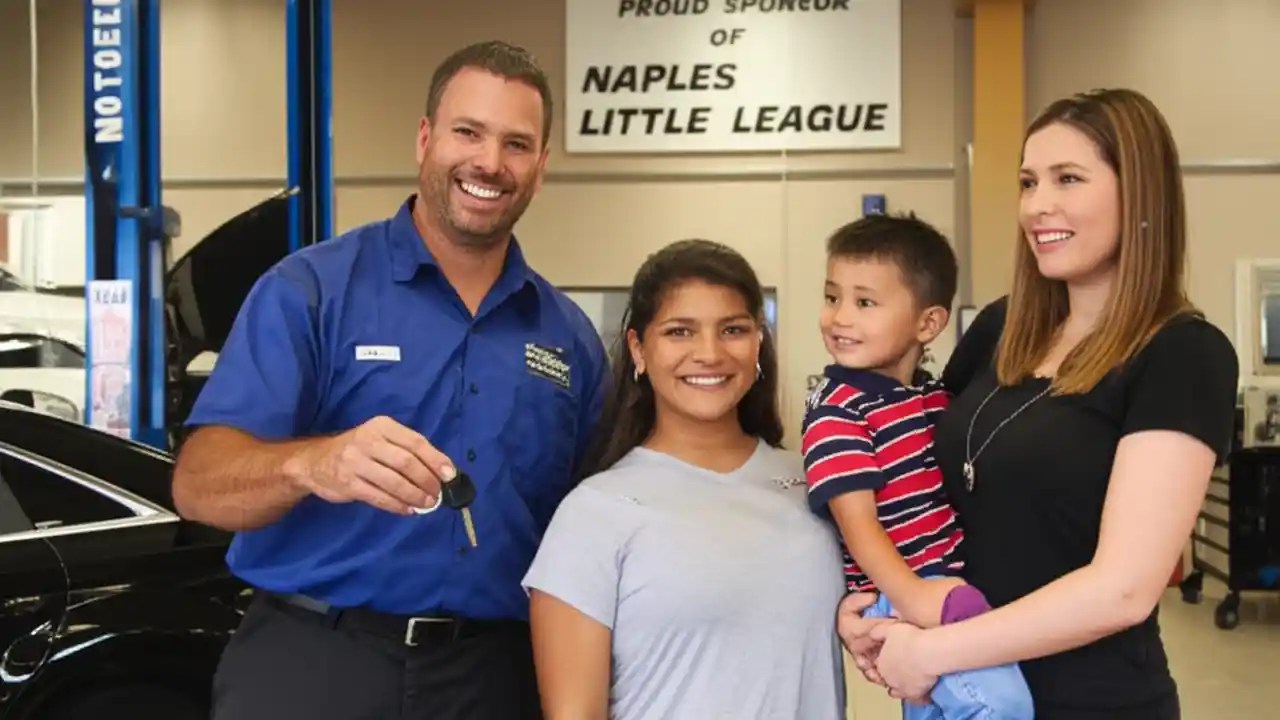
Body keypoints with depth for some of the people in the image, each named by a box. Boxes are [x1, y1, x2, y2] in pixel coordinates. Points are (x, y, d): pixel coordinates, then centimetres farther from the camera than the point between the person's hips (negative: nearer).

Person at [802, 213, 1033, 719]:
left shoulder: (937, 395, 9)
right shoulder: (838, 409, -14)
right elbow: (857, 520, -21)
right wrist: (908, 593, -32)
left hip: (949, 586, 8)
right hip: (897, 599, -8)